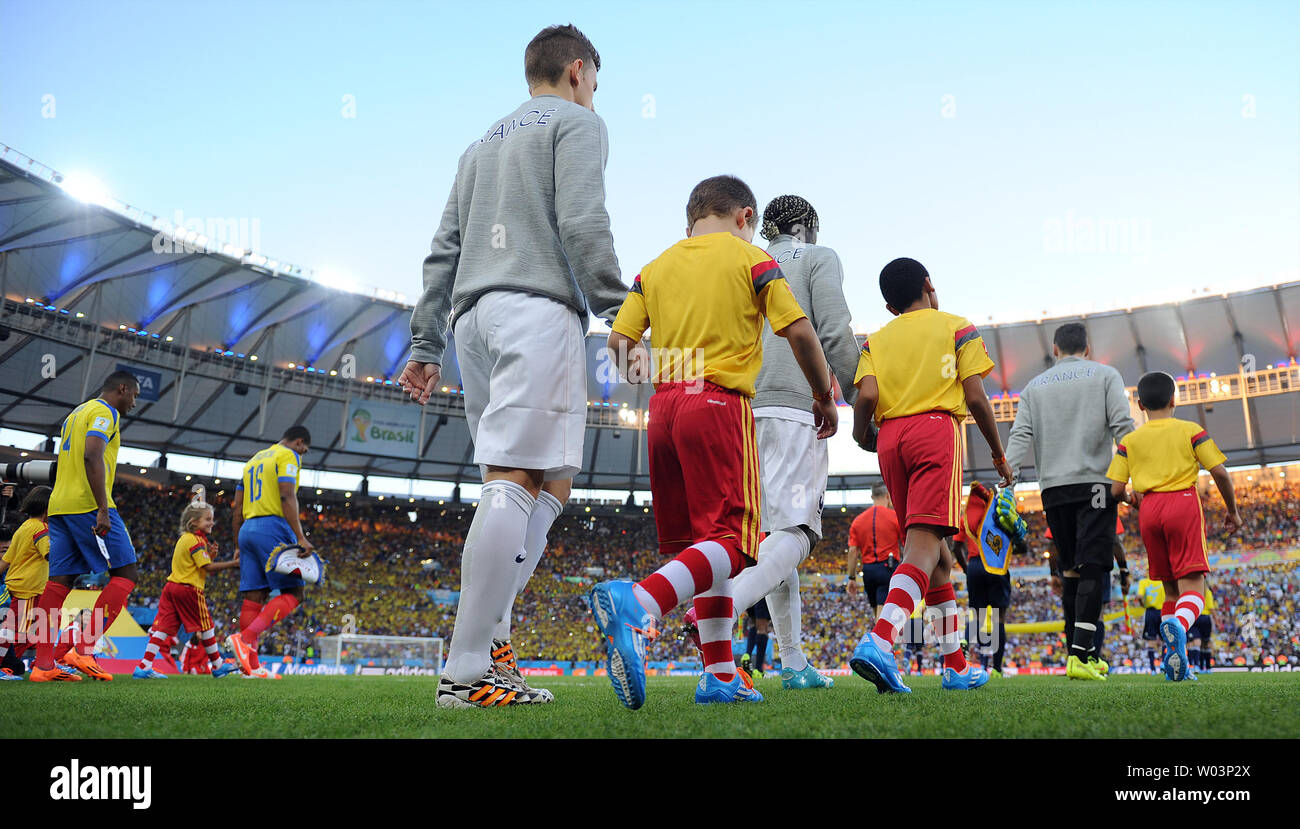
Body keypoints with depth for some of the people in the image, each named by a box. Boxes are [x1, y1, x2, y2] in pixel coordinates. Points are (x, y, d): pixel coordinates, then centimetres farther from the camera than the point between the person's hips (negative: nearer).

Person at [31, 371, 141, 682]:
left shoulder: (75, 414, 26)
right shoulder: (105, 412, -4)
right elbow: (92, 457, -19)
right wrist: (103, 511, -23)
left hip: (59, 505, 9)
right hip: (88, 504, -9)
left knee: (59, 582, 5)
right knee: (124, 575, -5)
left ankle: (43, 665, 2)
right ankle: (83, 648, -13)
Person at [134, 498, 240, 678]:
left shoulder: (184, 538, 20)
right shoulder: (196, 540, -10)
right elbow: (207, 567, -16)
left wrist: (209, 554, 5)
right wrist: (233, 563, -17)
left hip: (172, 587, 8)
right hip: (189, 589, -8)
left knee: (163, 627, 3)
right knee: (206, 626, 4)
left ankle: (144, 666, -4)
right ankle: (218, 665, 13)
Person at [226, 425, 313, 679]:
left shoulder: (254, 460, 26)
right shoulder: (287, 456, 1)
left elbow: (237, 509, 23)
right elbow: (287, 497, -15)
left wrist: (238, 546, 25)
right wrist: (300, 537, -21)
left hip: (248, 529, 8)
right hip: (273, 527, -8)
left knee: (254, 597, 5)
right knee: (293, 593, -7)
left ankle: (251, 665, 2)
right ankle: (245, 638, -24)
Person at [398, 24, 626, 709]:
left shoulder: (483, 143, 30)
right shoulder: (577, 123, 9)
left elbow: (443, 251, 23)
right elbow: (582, 223, -8)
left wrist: (426, 344, 21)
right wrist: (620, 312, -7)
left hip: (475, 316, 8)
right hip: (540, 308, -8)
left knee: (546, 485, 8)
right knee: (516, 482, -14)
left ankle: (489, 635, -4)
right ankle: (467, 672, -18)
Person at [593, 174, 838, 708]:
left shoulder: (656, 268, 16)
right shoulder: (751, 259, 5)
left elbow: (619, 342, 10)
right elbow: (798, 331, -2)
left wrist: (639, 374, 30)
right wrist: (824, 398, 9)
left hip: (664, 406, 6)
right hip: (720, 404, -5)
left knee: (700, 542, 9)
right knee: (728, 542, -10)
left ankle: (720, 675, 9)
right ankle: (637, 603, -35)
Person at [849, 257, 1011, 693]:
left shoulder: (876, 339, 18)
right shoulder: (956, 327, 13)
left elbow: (866, 396, 0)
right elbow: (975, 398, 3)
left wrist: (862, 435, 19)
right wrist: (999, 454, 13)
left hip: (890, 437, 4)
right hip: (936, 430, -4)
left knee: (937, 554, 12)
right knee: (924, 543, -14)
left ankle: (956, 664, 16)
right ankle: (879, 640, -35)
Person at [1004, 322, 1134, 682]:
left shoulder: (1034, 386, 15)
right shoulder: (1105, 375, 8)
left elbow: (1020, 436, 3)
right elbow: (1122, 426, -4)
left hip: (1053, 487, 3)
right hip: (1095, 483, -3)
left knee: (1070, 571, 11)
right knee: (1091, 570, -7)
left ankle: (1083, 653, 15)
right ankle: (1080, 655, -17)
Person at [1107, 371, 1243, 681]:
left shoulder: (1130, 440, 11)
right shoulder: (1190, 430, 6)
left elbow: (1116, 490, 3)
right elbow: (1219, 472, 0)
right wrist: (1232, 510, 13)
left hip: (1149, 508, 3)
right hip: (1184, 504, -3)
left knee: (1170, 588, 14)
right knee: (1192, 586, -9)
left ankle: (1176, 659, 8)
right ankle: (1178, 624, -42)